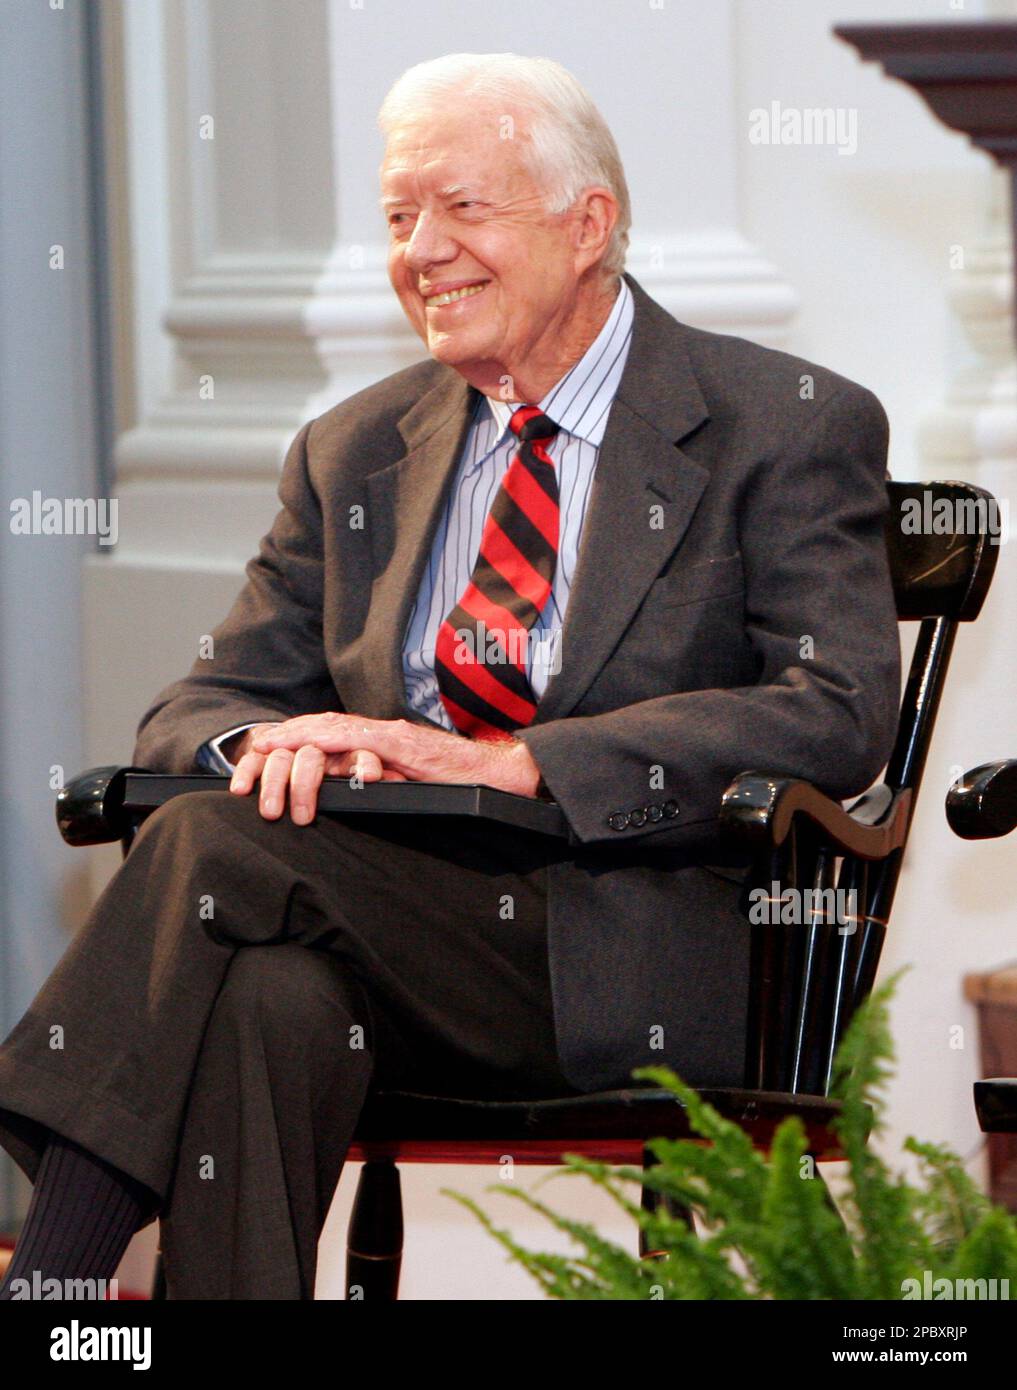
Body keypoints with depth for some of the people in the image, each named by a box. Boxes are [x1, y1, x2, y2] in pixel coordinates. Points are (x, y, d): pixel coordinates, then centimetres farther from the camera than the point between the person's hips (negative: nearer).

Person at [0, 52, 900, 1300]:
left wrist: (502, 761, -19)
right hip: (393, 937, 4)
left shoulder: (785, 429, 4)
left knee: (216, 843, -27)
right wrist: (263, 747, -11)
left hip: (629, 957, -4)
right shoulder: (352, 455, 20)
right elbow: (197, 711, 17)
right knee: (268, 1000, -34)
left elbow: (838, 718, -10)